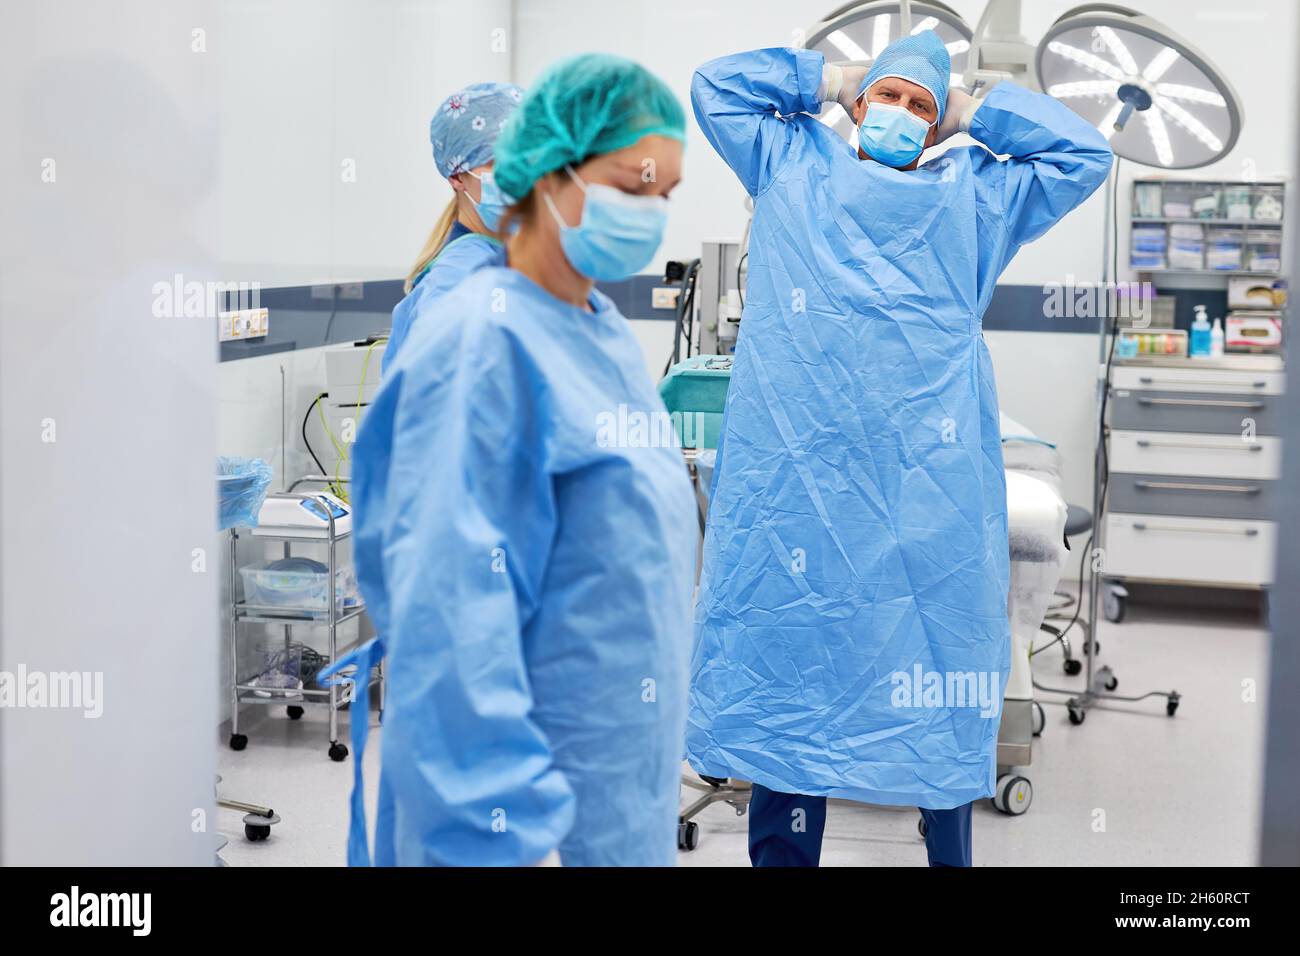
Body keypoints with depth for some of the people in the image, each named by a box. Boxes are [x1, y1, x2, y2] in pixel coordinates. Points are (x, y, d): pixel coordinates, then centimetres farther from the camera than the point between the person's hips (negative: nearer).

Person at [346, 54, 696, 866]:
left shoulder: (607, 332, 7)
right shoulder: (484, 346, -19)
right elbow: (451, 606, -25)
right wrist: (503, 833, -27)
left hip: (629, 770, 8)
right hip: (533, 789, -8)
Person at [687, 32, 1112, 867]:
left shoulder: (974, 195, 20)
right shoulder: (793, 168, 21)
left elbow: (1085, 155, 16)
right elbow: (718, 84, 23)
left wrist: (975, 112, 20)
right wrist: (832, 79, 24)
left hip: (929, 477, 0)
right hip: (796, 471, 0)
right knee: (787, 656, 0)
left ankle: (950, 849, 13)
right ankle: (782, 851, 10)